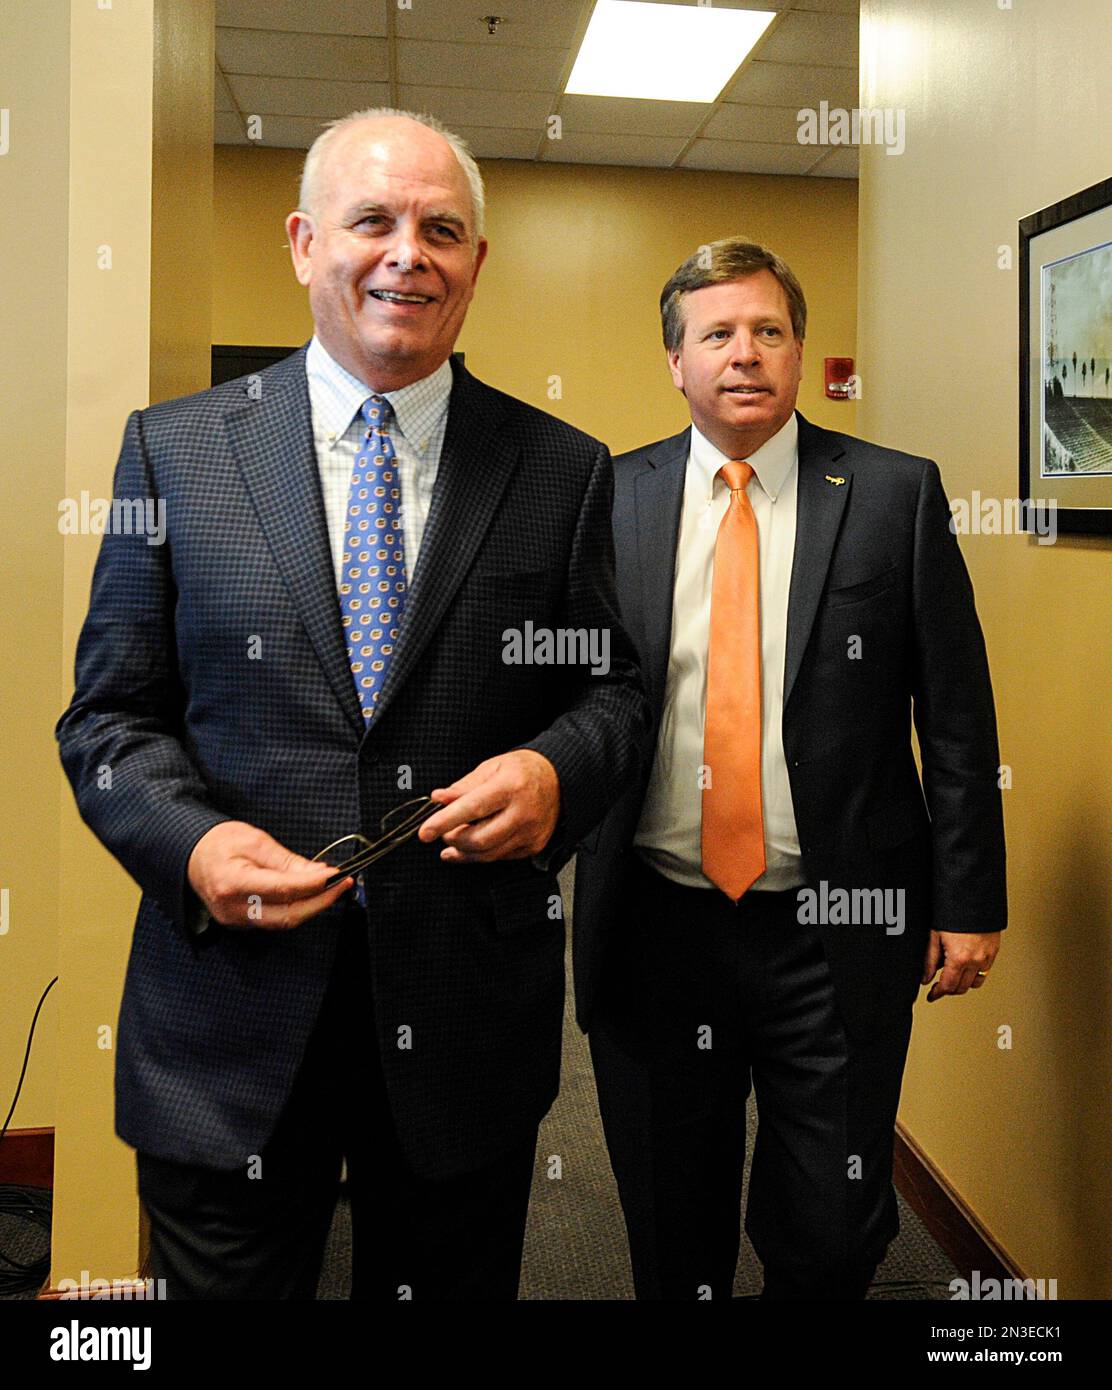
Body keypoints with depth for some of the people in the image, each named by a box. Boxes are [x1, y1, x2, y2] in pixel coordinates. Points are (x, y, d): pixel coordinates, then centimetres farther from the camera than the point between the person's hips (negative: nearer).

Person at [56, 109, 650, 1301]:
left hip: (469, 1016, 1)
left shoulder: (562, 469, 2)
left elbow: (612, 686, 7)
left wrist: (556, 770, -15)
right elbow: (109, 713, 3)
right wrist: (190, 842, -16)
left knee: (453, 1285, 20)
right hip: (230, 1005, 0)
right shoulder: (173, 448, 1)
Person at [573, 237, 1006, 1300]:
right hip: (655, 924, 2)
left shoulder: (895, 495, -2)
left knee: (832, 1233, 12)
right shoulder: (609, 498, 2)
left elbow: (957, 715, -1)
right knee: (671, 1232, 18)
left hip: (835, 934, -1)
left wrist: (969, 901, -3)